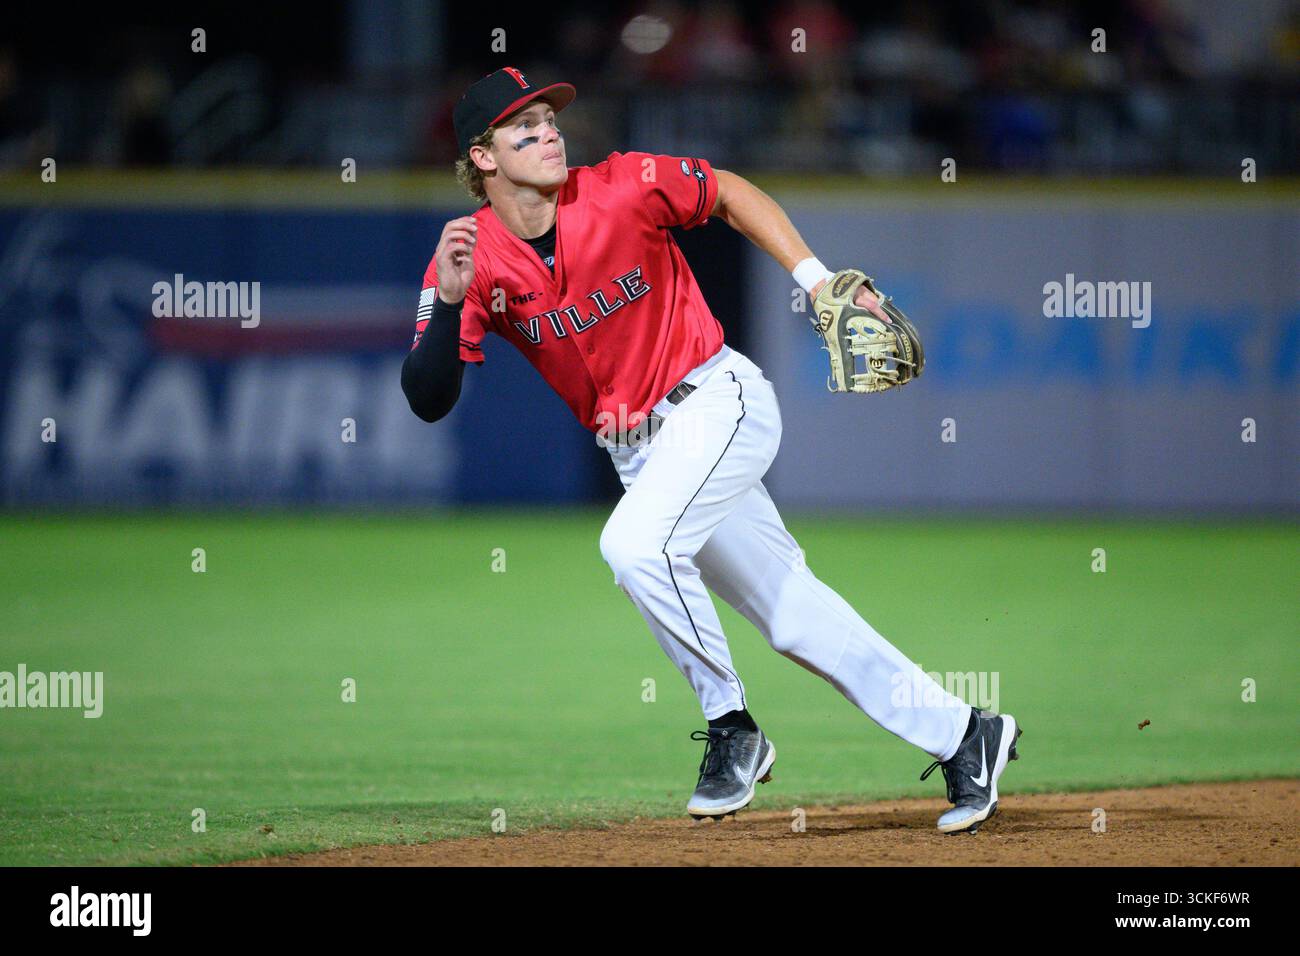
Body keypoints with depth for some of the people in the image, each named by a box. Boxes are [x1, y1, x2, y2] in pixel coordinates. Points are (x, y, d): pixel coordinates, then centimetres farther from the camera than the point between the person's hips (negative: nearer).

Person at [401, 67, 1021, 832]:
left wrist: (817, 279, -7)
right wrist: (449, 303, -32)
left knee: (637, 544, -29)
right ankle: (961, 736, 15)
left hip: (716, 398, -4)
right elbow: (429, 401, -16)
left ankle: (733, 730, -10)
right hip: (636, 449, 4)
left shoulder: (621, 190, -15)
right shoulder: (471, 260, -9)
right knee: (791, 611, 5)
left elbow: (730, 193, 2)